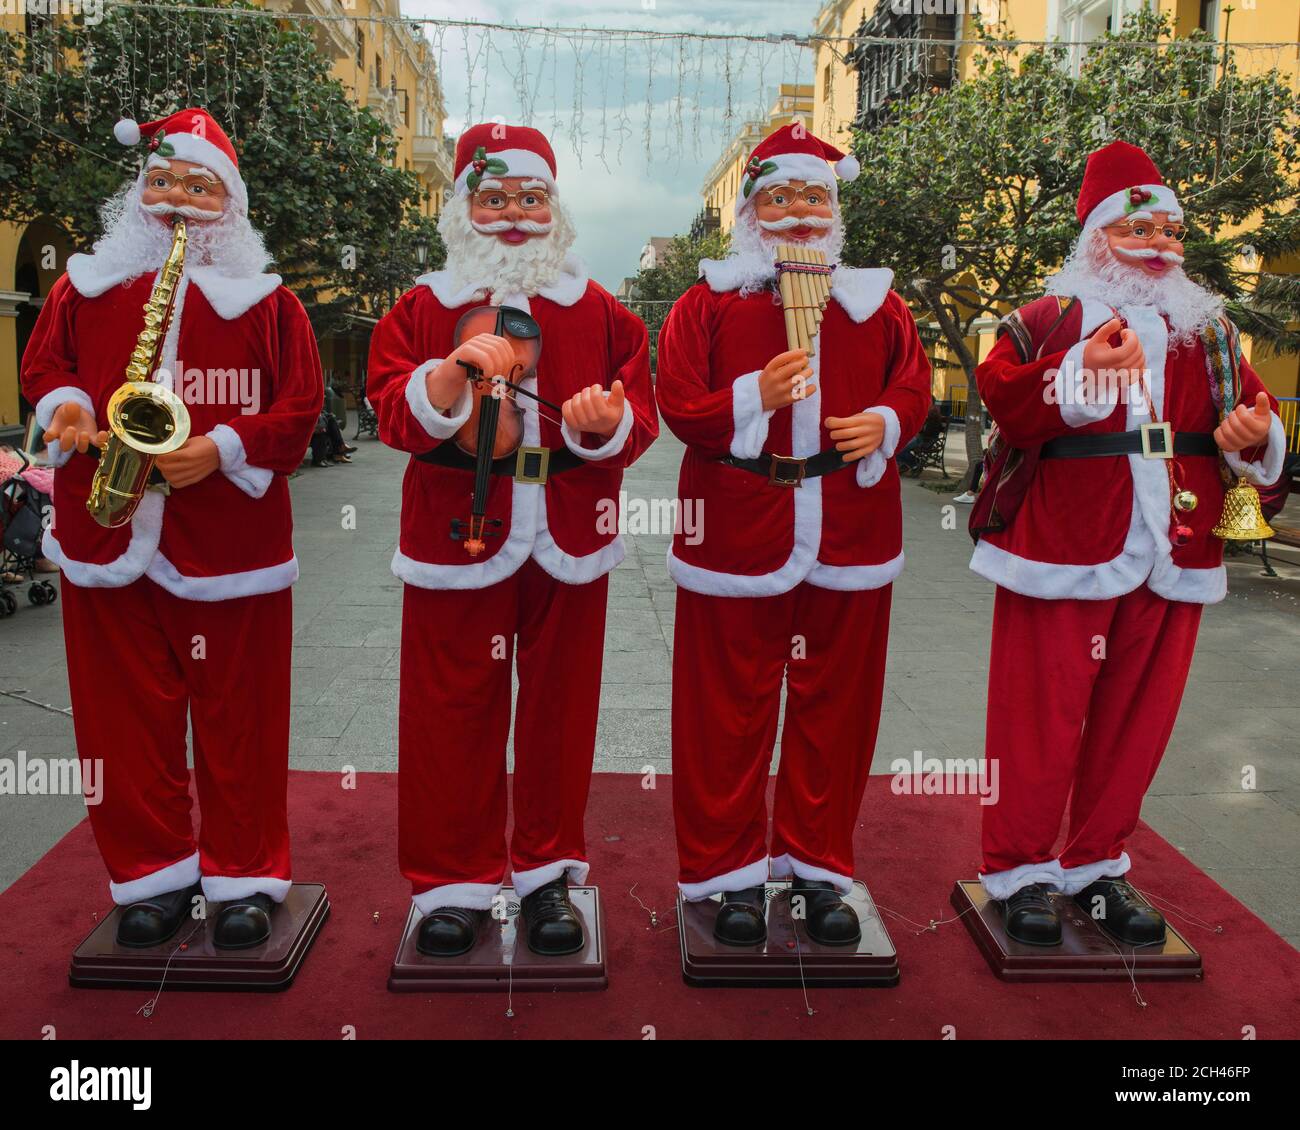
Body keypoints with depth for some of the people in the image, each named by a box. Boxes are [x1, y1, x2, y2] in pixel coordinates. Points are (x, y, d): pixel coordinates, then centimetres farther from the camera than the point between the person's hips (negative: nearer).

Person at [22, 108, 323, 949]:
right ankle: (153, 874, 25)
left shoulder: (265, 300, 2)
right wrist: (68, 406, -7)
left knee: (238, 713, 5)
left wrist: (223, 449, -17)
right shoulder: (86, 287, 11)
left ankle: (246, 875, 21)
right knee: (124, 710, 8)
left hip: (230, 540, -2)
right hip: (109, 538, 3)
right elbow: (42, 365, 15)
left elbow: (299, 407, -3)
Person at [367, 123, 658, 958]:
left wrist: (604, 421, -20)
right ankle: (454, 881, 20)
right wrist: (454, 371, -26)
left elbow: (638, 420, 3)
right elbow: (398, 416, -8)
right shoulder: (423, 310, 6)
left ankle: (549, 872, 25)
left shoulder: (600, 312, 9)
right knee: (455, 711, 4)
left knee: (560, 706, 8)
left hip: (569, 545, 1)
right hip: (458, 542, -1)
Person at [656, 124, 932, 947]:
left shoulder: (874, 302, 11)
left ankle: (820, 867, 26)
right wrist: (755, 398, -20)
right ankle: (732, 872, 21)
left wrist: (887, 423, -8)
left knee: (834, 706, 9)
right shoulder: (710, 303, 3)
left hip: (849, 538, 3)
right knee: (730, 710, 4)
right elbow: (680, 406, -4)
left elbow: (915, 381, 13)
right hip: (737, 533, -2)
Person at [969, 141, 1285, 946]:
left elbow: (1253, 414, 14)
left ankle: (1098, 864, 27)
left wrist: (1256, 437, -8)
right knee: (1042, 716, 0)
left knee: (1136, 717, 10)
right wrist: (1083, 374, -27)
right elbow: (1001, 397, -13)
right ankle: (1019, 869, 17)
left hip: (1171, 561, 5)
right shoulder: (1047, 320, 1)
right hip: (1063, 553, -4)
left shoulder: (1209, 329, 16)